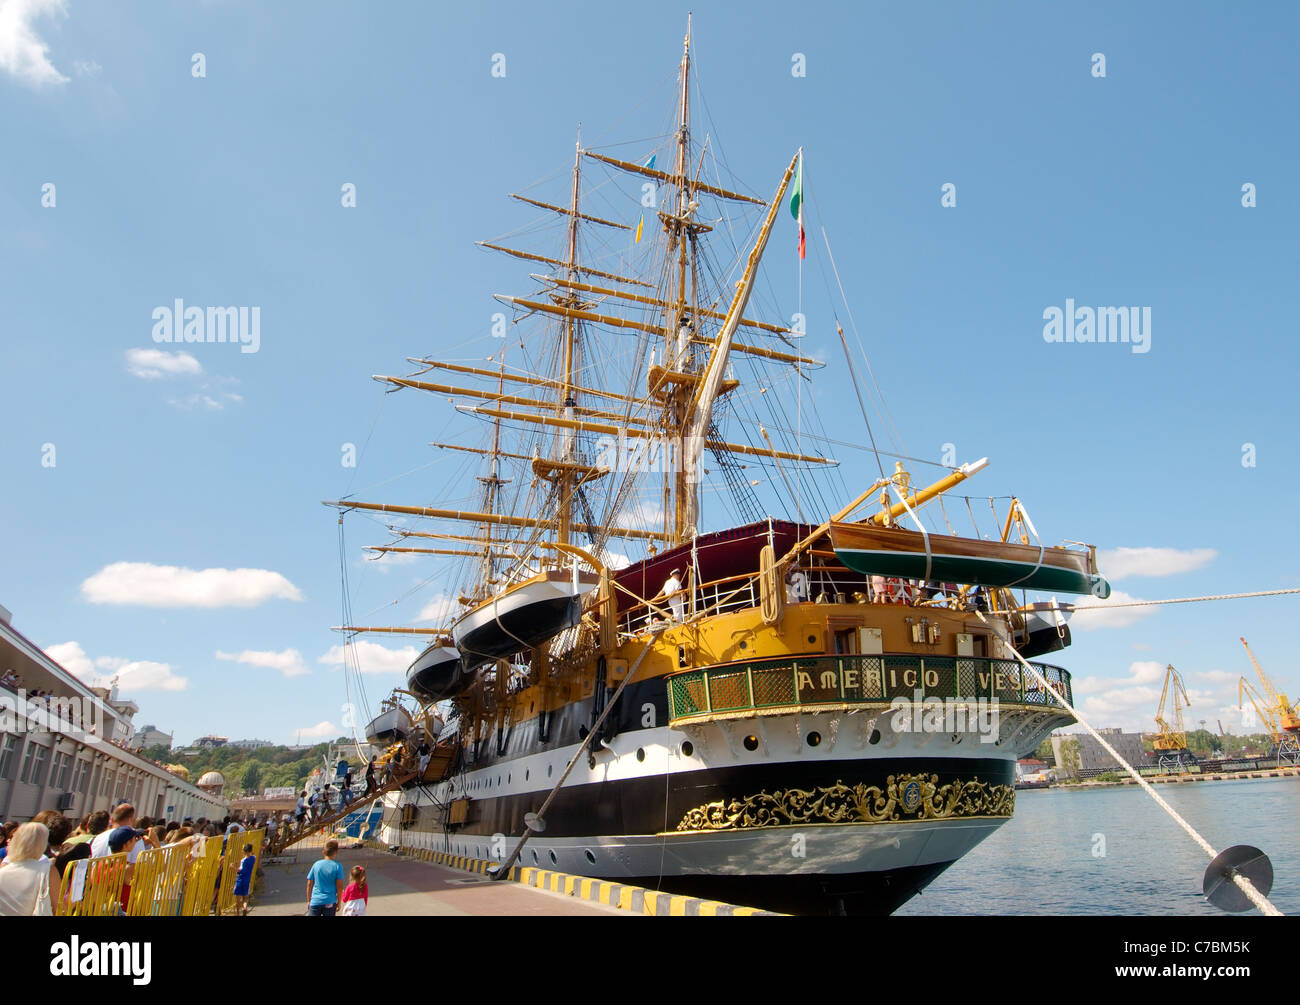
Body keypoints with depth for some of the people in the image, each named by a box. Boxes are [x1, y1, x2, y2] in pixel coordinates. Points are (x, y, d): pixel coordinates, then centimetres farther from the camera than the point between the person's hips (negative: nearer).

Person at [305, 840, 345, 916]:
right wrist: (338, 902, 5)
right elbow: (339, 886, -6)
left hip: (315, 901, 1)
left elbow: (309, 884, 4)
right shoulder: (337, 866, -6)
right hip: (330, 902, -1)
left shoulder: (316, 864, 1)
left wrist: (308, 901, 15)